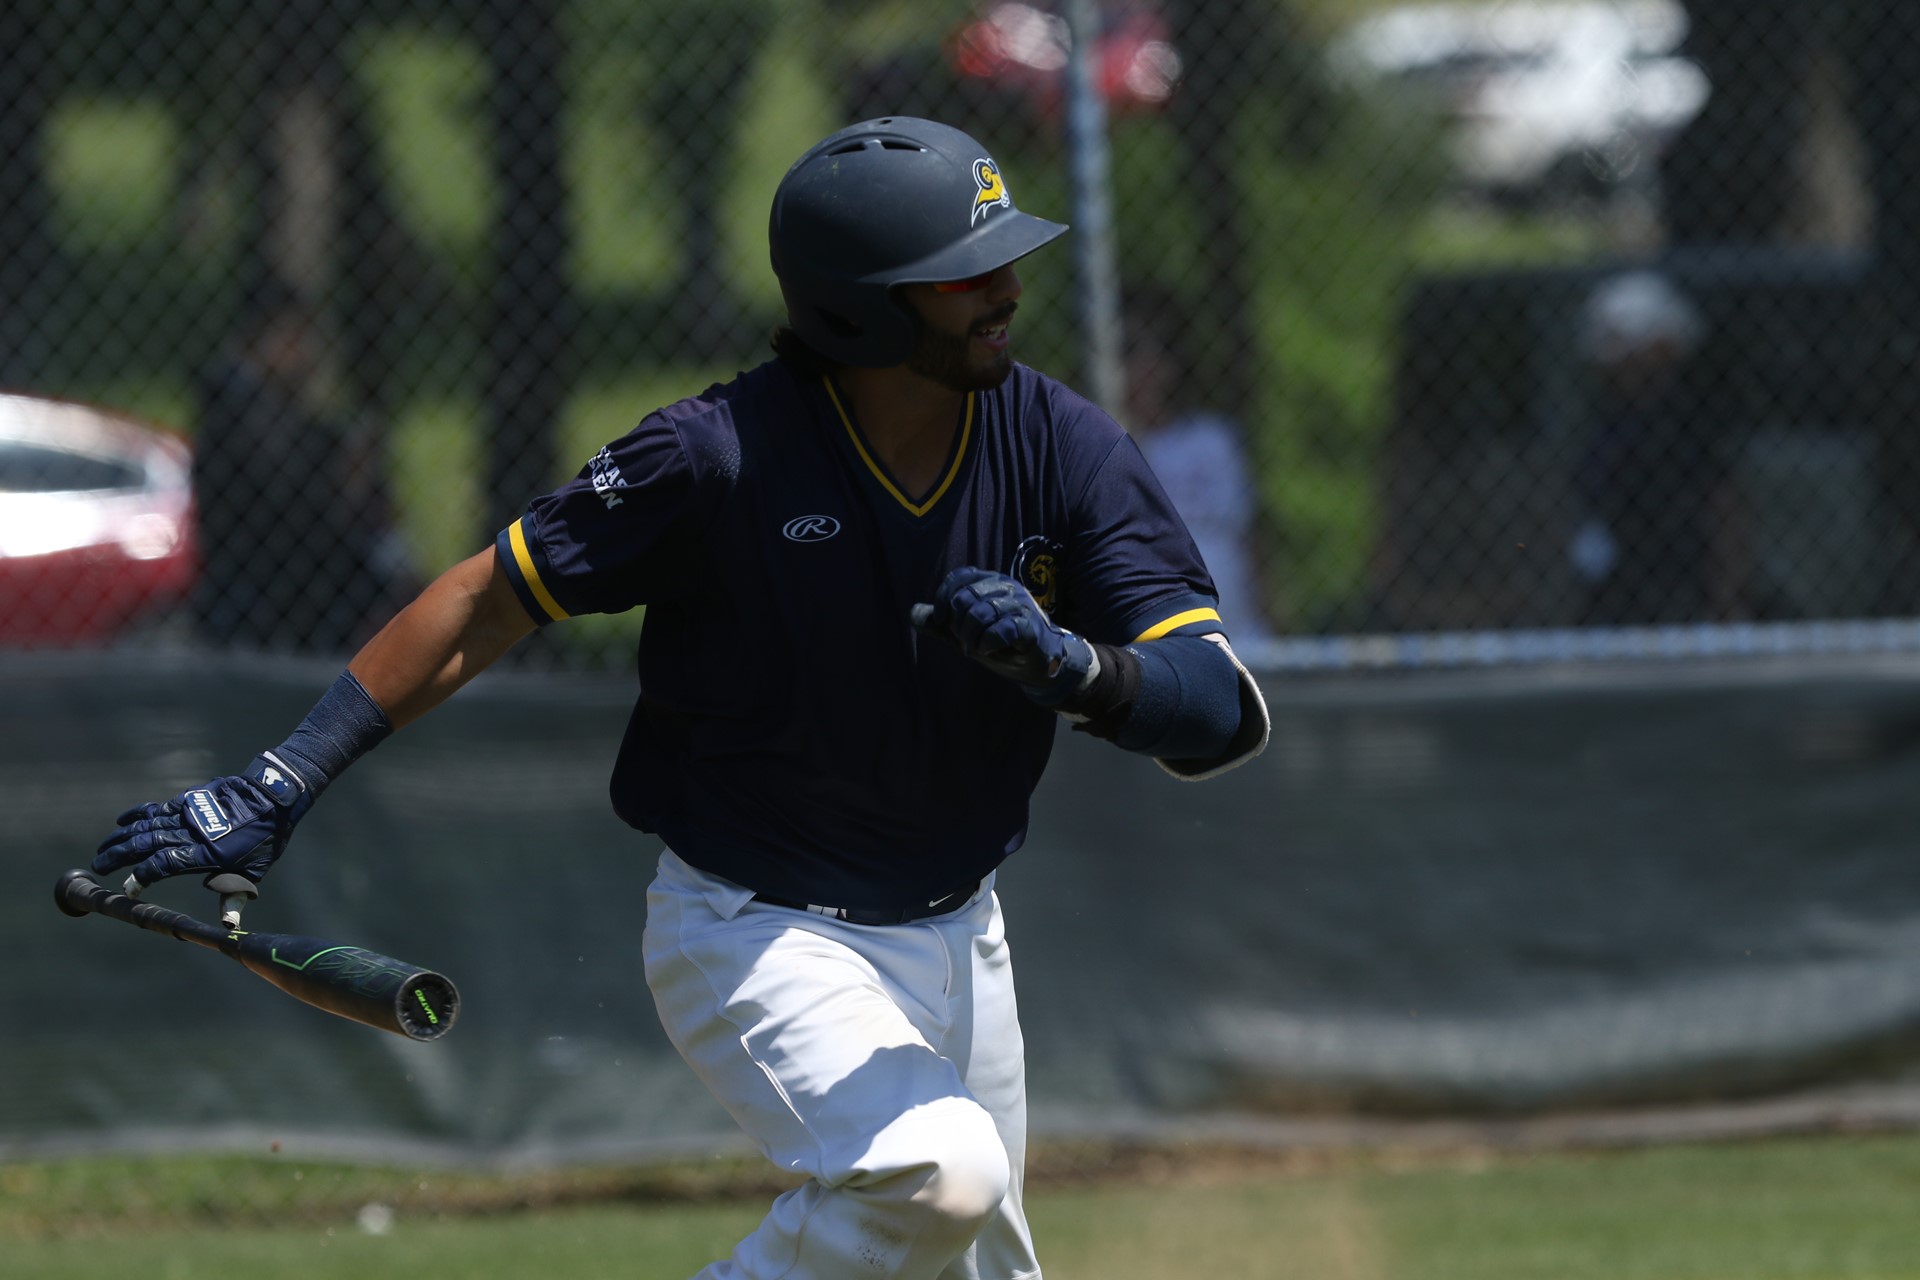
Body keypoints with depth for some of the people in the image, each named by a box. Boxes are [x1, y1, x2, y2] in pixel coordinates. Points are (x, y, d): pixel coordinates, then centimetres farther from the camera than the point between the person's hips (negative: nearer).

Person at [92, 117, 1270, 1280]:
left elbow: (1225, 715, -16)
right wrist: (286, 781, -14)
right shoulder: (718, 455, -21)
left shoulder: (1063, 448, -11)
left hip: (953, 934, 6)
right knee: (938, 1171, -29)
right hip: (755, 930, -6)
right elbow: (492, 601, -10)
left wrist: (1068, 665, -37)